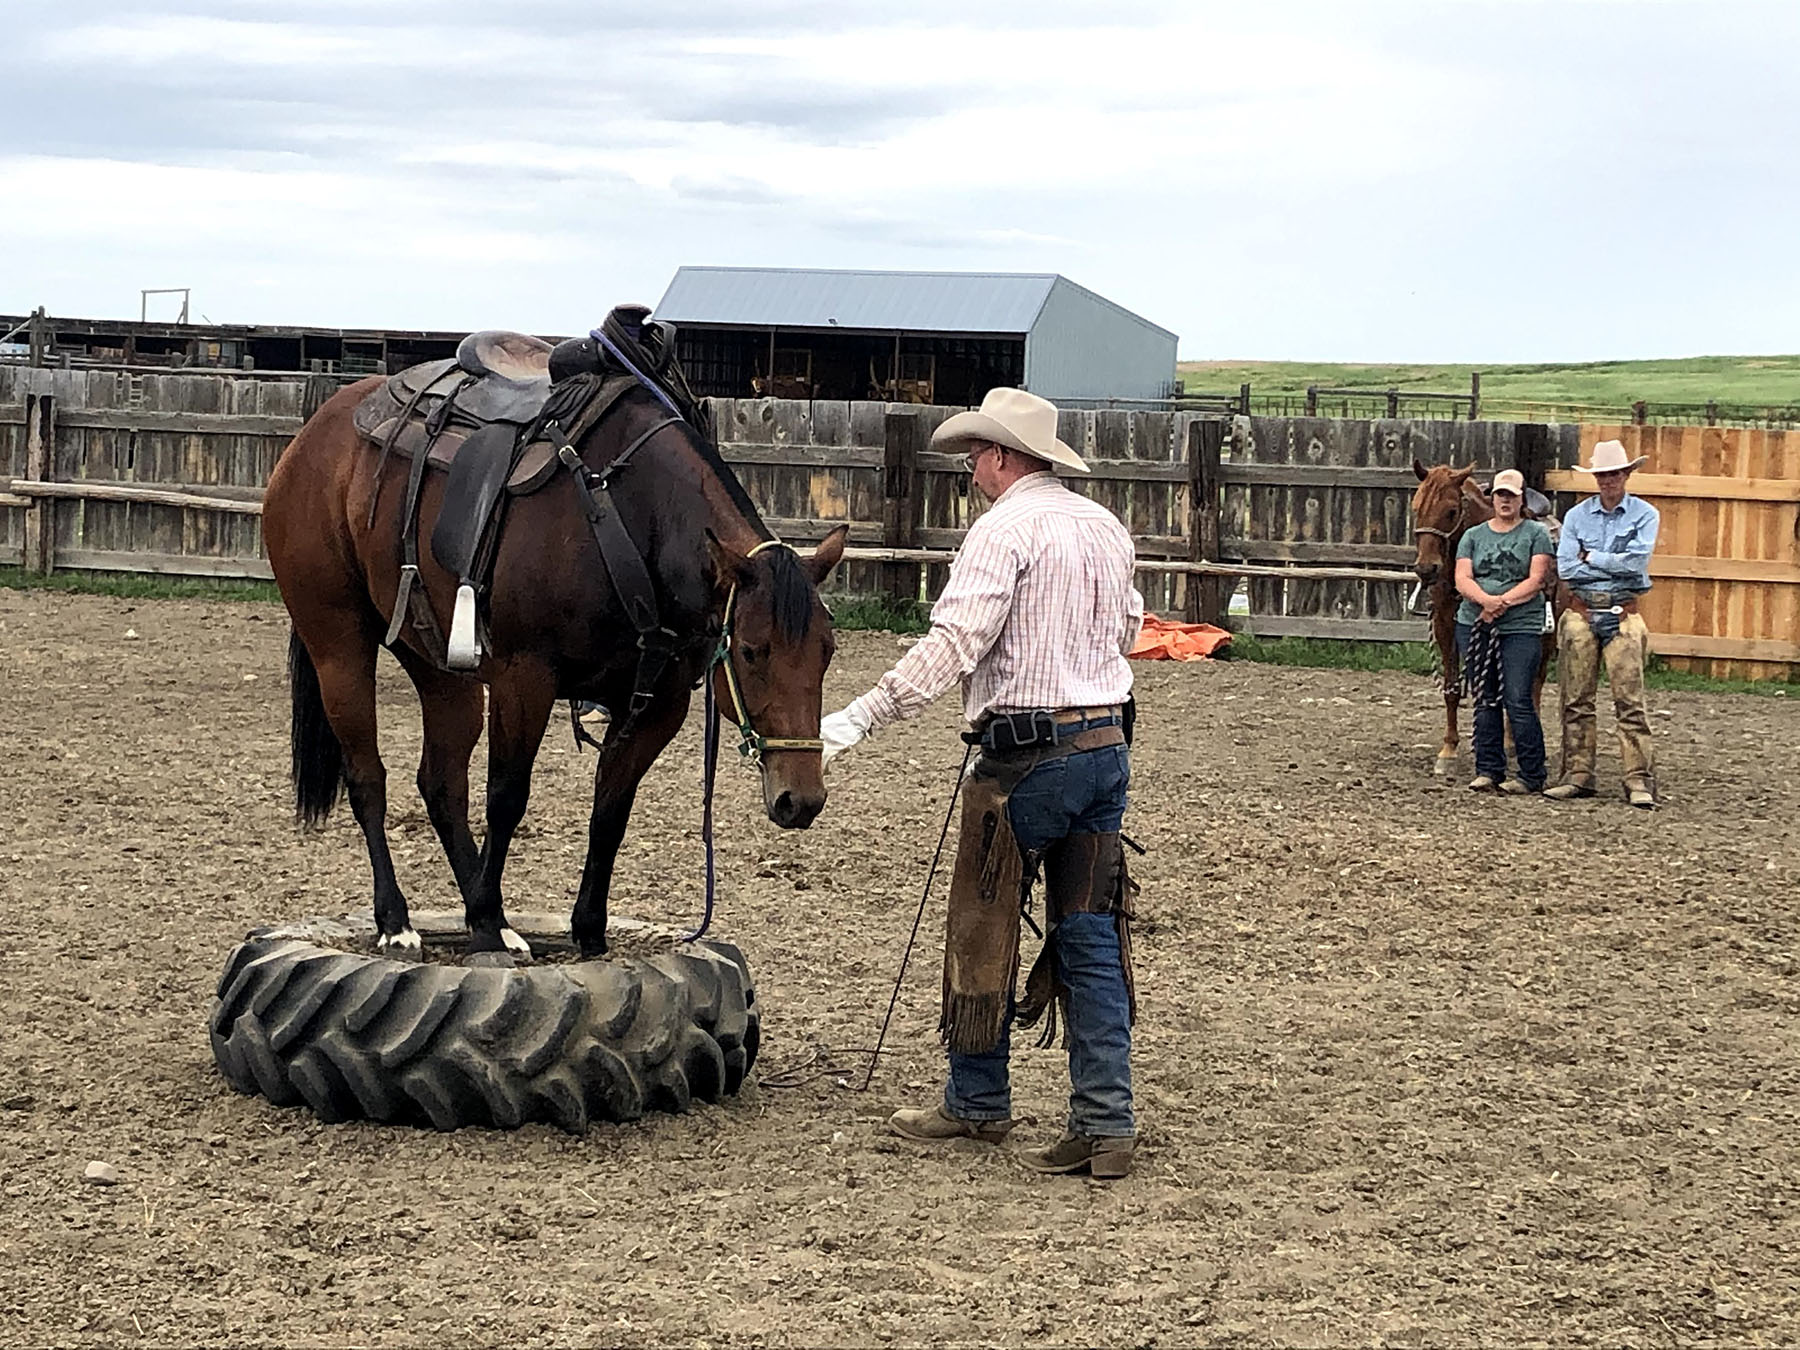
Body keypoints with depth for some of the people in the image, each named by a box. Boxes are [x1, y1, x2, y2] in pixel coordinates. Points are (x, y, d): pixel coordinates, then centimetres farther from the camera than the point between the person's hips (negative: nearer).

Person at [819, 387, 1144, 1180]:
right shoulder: (1105, 527, 12)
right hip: (1107, 743, 7)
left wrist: (857, 720, -22)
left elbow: (952, 644, -21)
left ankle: (977, 1103, 18)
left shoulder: (1007, 527, -13)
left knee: (983, 929, 8)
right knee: (1091, 936, 7)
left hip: (1028, 752, -7)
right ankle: (1106, 1124, 3)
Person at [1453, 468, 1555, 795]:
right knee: (1485, 702, 7)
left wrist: (1503, 602, -16)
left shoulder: (1536, 534, 5)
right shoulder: (1474, 535, 13)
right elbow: (1462, 579, 2)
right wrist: (1485, 600, -18)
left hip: (1520, 628, -4)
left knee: (1518, 702, -8)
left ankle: (1532, 776, -3)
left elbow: (1536, 580, -5)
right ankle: (1488, 770, 13)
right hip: (1474, 626, 4)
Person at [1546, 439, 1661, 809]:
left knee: (1629, 701, -6)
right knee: (1576, 699, 4)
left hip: (1623, 614, -3)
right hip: (1581, 612, 3)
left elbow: (1637, 560, -13)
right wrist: (1614, 566, -7)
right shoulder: (1577, 515, 8)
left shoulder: (1645, 514, 2)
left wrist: (1591, 557, -5)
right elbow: (1566, 567, -3)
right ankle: (1577, 776, 11)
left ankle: (1640, 781, -5)